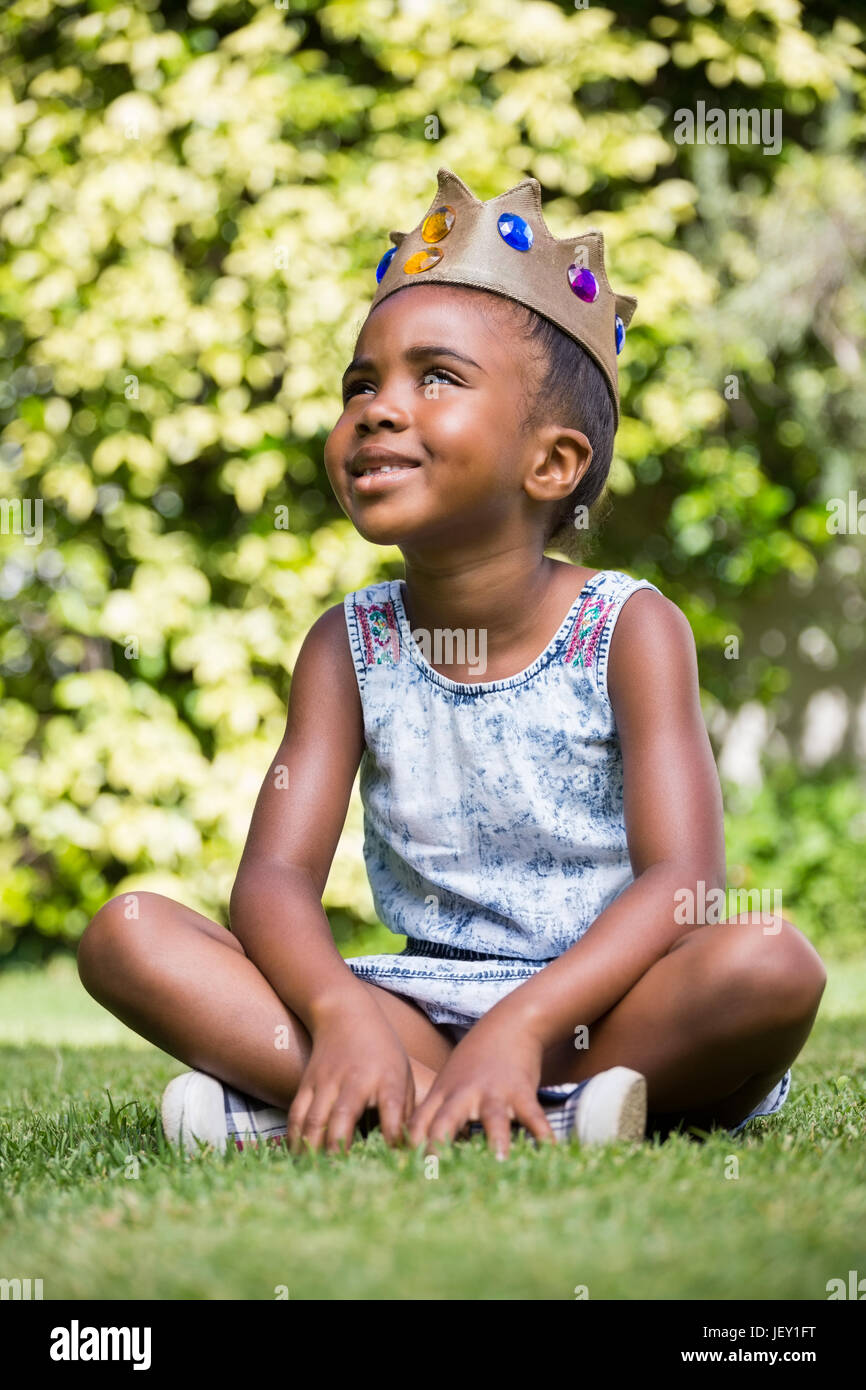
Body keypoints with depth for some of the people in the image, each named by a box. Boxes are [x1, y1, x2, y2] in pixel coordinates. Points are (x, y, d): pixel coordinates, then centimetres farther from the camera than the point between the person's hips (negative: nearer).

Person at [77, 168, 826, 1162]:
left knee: (771, 964, -35)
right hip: (424, 1004, 2)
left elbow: (682, 880, -18)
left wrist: (521, 1026, -33)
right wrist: (342, 1017, -30)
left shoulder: (630, 630, -7)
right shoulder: (348, 646, 2)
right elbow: (274, 877, -8)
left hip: (600, 1006, -2)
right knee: (127, 935, -15)